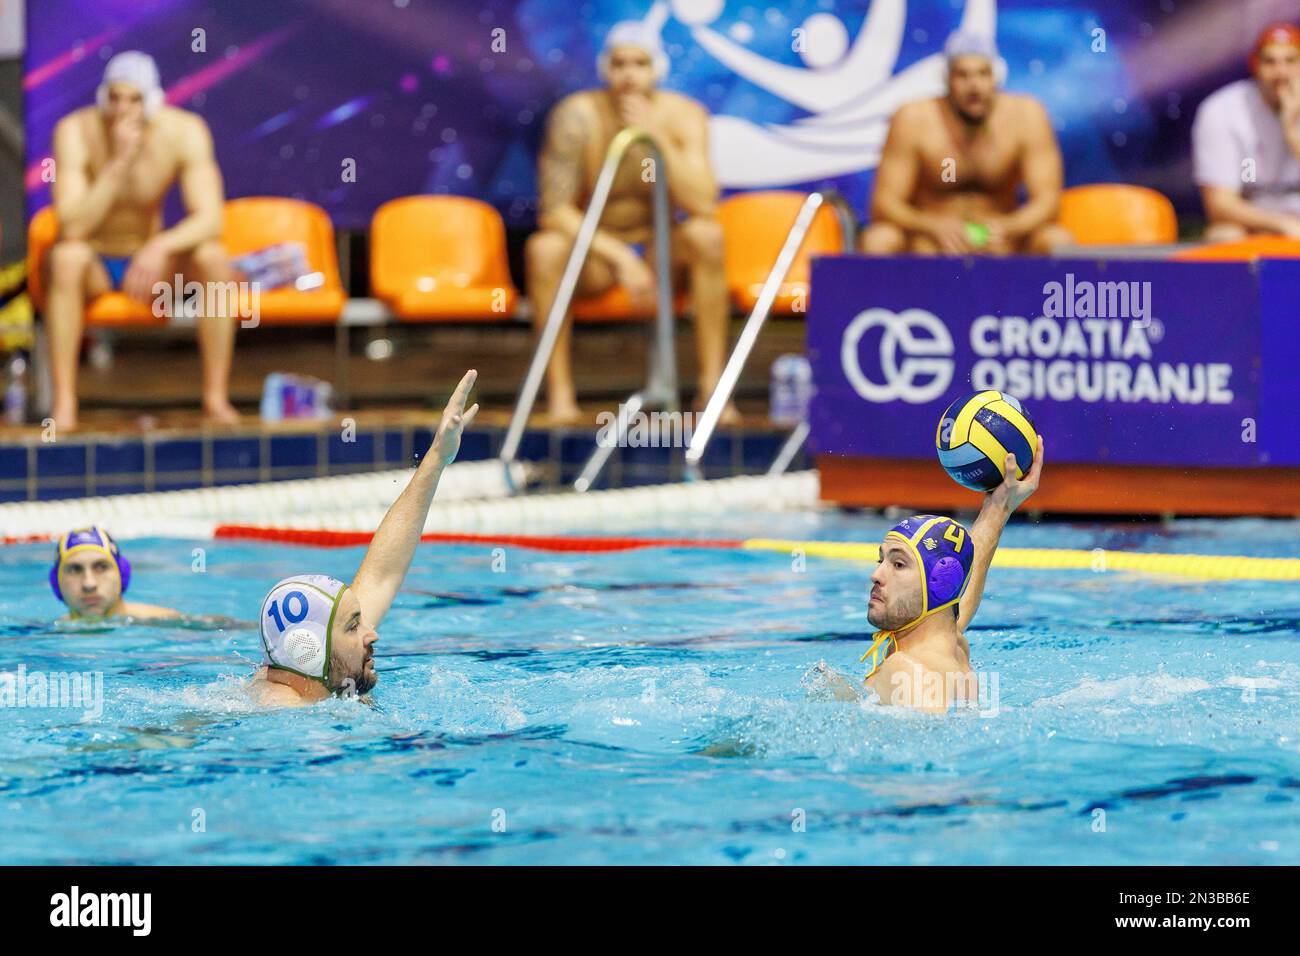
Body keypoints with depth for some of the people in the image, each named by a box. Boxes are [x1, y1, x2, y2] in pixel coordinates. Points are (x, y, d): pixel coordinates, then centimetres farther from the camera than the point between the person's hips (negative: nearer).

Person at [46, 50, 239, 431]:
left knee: (213, 258, -27)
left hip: (147, 259, 2)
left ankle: (216, 399, -20)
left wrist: (160, 247, -40)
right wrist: (120, 162, -38)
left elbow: (210, 219, -22)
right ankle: (63, 403, -34)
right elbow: (72, 228, -31)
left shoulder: (184, 131, -16)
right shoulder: (76, 132, -21)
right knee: (68, 257, -37)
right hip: (93, 265, -2)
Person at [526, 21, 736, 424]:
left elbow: (702, 205, -22)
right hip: (592, 254, -2)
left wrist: (658, 137, -29)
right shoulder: (577, 116, -17)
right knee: (545, 248, -33)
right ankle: (559, 392, -25)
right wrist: (621, 257, -29)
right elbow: (554, 211, -22)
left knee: (707, 235, -28)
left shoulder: (684, 115, -10)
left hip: (656, 247, 2)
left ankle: (712, 386, -26)